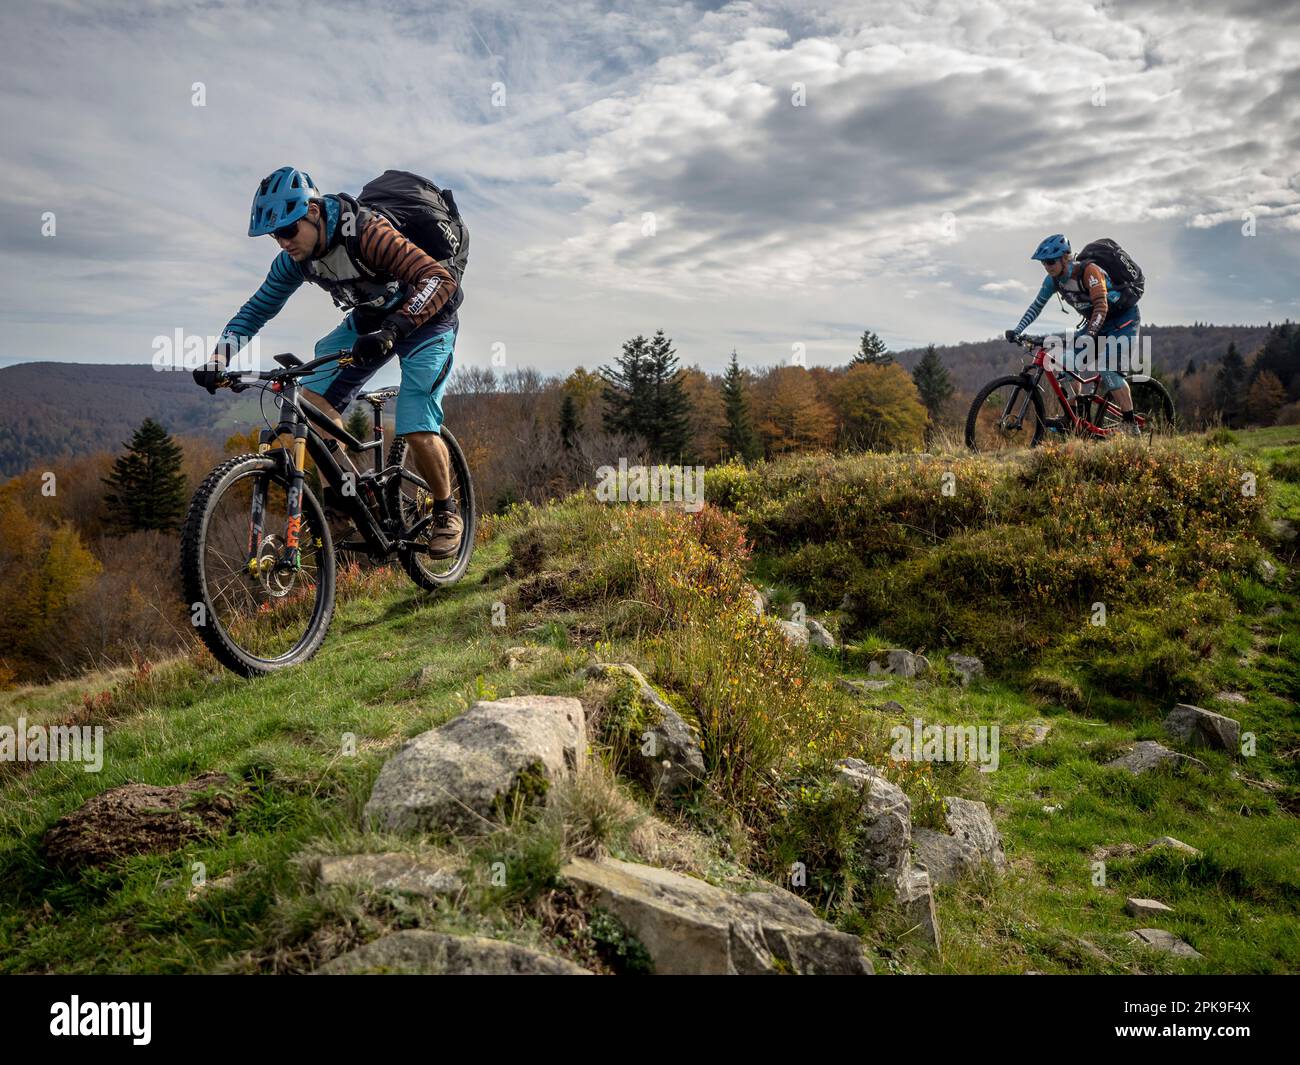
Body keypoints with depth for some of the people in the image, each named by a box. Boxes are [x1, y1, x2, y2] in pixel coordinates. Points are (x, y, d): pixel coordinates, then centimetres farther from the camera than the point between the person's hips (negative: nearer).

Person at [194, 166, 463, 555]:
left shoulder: (367, 232, -32)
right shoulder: (295, 258, -9)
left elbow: (440, 279, -41)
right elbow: (258, 307, 2)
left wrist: (394, 329, -54)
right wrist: (218, 358, -12)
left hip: (426, 317, -7)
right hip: (370, 319, 7)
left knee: (418, 433, -20)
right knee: (313, 396, -15)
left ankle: (445, 511, 4)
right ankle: (345, 488, 0)